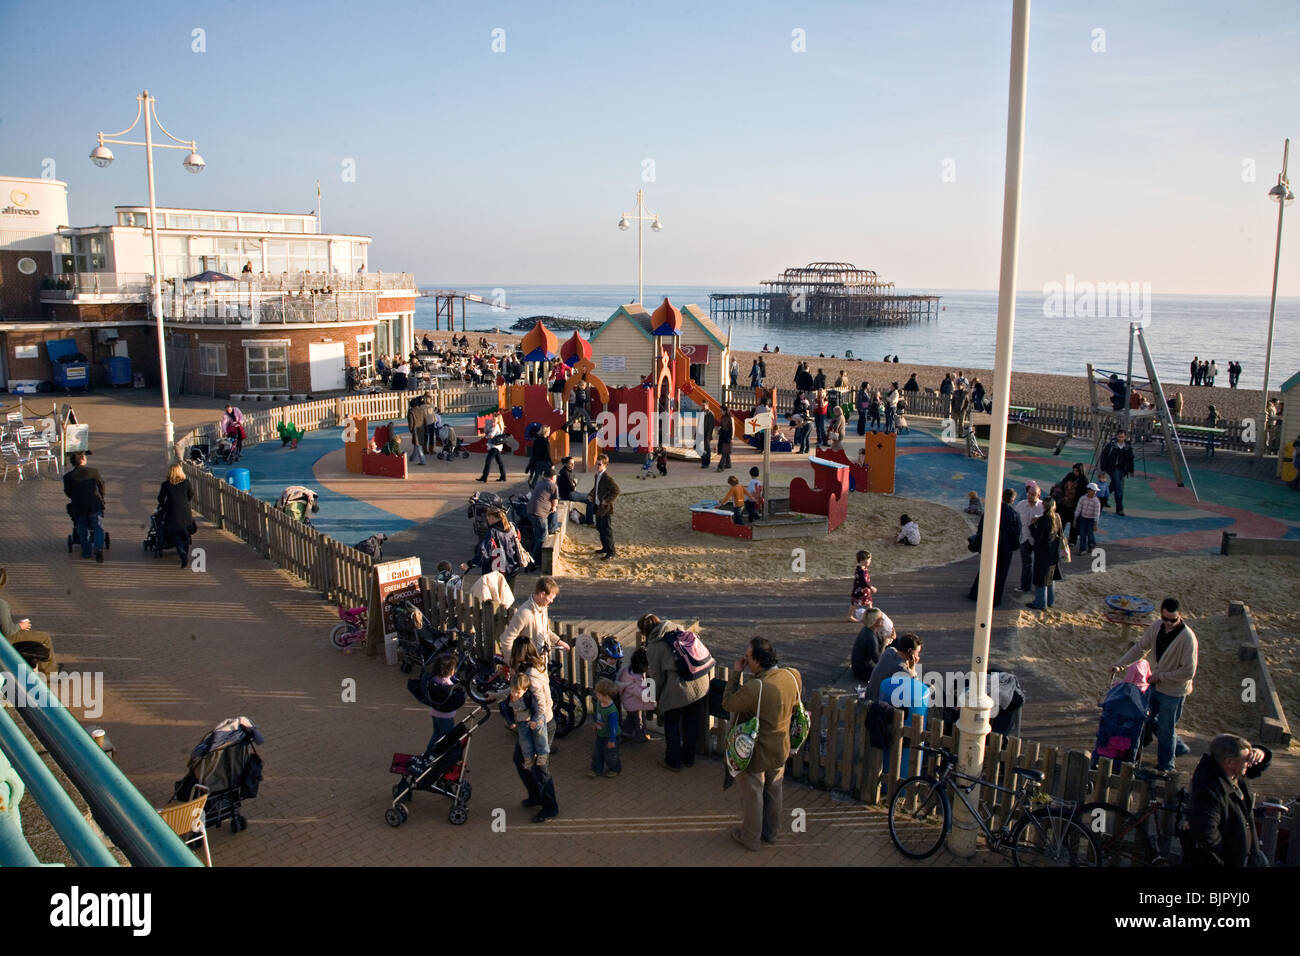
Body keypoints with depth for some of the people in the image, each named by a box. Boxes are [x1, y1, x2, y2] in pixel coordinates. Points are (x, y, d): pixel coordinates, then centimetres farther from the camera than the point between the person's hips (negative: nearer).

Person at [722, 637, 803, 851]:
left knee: (752, 796, 18)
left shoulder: (753, 688, -37)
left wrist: (735, 673, -16)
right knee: (774, 791, 27)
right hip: (780, 749, 6)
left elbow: (728, 704, -19)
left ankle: (751, 838, 38)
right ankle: (771, 831, 48)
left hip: (755, 753, -6)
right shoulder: (793, 676, -18)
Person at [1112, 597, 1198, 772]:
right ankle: (1178, 747, 44)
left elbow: (1188, 672, -24)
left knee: (1165, 729, 6)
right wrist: (1120, 664, -1)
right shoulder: (1156, 626, -7)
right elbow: (1140, 647, 6)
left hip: (1174, 690, -7)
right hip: (1156, 684, 7)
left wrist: (1161, 676, -19)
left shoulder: (1187, 637, -26)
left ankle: (1165, 766, 25)